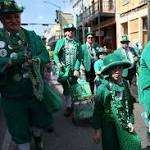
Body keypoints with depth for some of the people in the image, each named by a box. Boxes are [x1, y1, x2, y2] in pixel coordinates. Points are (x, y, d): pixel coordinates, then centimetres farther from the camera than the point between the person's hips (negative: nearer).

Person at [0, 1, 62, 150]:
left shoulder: (32, 36, 2)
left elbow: (45, 55, -4)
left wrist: (34, 61, -24)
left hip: (37, 90, 3)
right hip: (13, 97, -3)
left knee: (39, 120, 26)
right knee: (20, 131, 13)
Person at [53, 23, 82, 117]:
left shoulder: (77, 43, 8)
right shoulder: (60, 42, 5)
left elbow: (79, 57, 2)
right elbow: (55, 54, 1)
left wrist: (77, 69, -8)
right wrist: (58, 63, -17)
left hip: (74, 70, 2)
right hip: (64, 69, -2)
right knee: (66, 89, 0)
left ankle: (73, 106, 22)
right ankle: (68, 107, 9)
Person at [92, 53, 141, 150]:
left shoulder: (125, 84, -3)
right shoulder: (103, 88, -17)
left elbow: (129, 105, 8)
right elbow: (97, 110, -11)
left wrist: (131, 121, 4)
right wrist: (97, 130, -9)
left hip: (124, 126, 4)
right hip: (109, 126, -4)